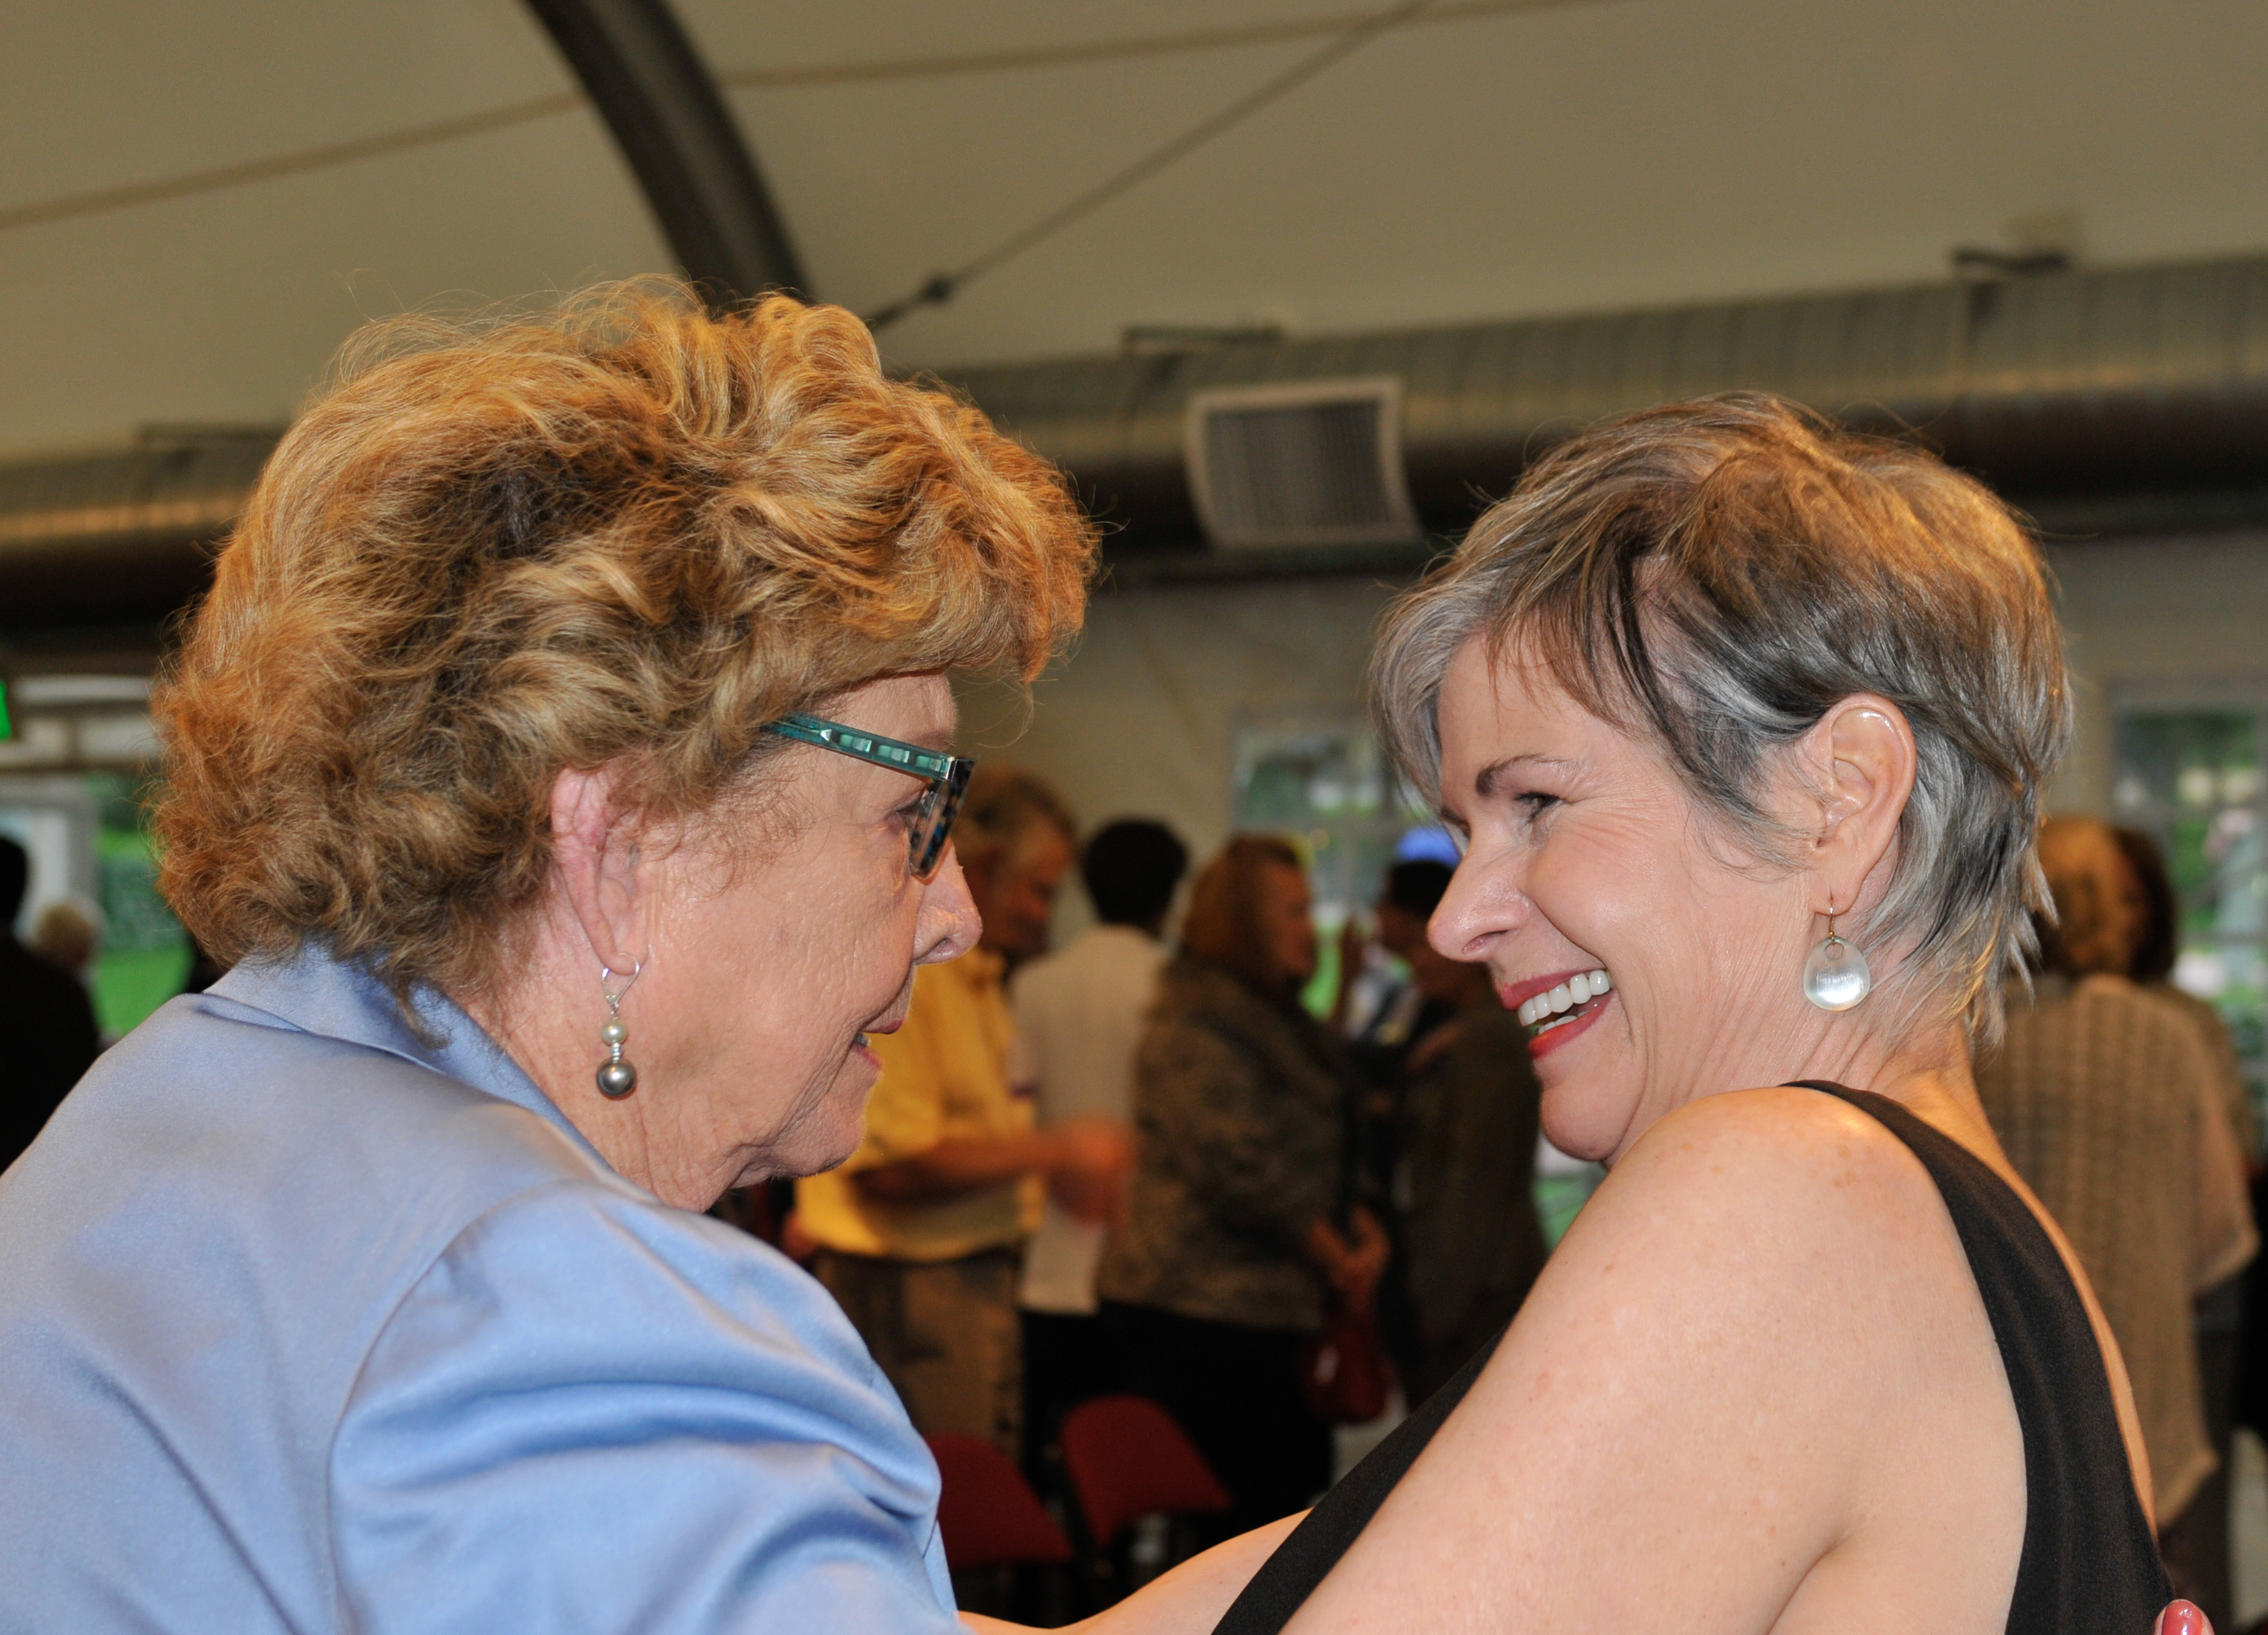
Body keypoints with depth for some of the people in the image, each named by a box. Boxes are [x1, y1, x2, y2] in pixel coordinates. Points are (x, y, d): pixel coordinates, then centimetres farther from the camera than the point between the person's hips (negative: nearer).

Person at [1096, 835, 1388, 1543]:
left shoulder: (1277, 1020, 20)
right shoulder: (1198, 1031, -11)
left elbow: (1324, 1155, 25)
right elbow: (1241, 1172, -18)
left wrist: (1363, 1230, 6)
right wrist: (1337, 1260, -8)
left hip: (1271, 1312, 10)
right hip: (1201, 1318, -10)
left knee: (1303, 1484, 7)